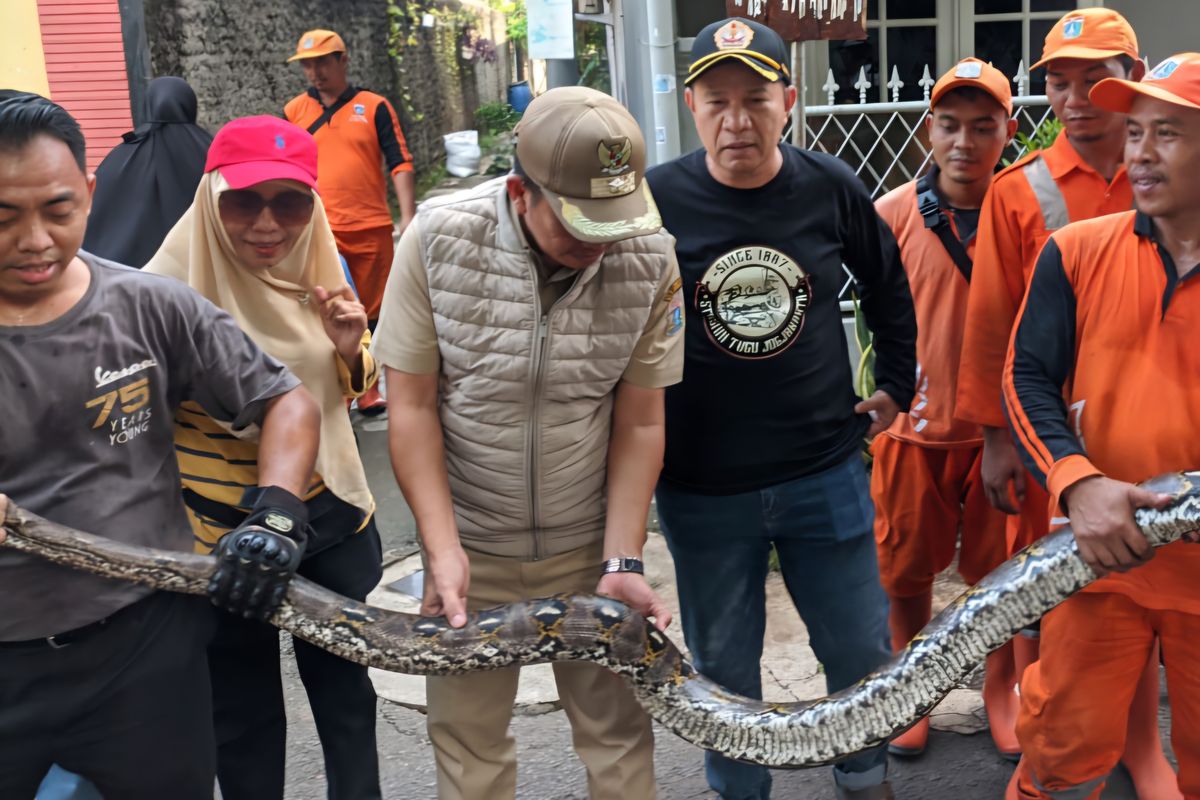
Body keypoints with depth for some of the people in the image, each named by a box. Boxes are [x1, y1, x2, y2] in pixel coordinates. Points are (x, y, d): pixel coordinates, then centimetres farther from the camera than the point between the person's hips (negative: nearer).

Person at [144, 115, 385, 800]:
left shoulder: (318, 267, -3)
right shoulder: (171, 287, -19)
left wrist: (351, 349, -11)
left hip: (334, 517, 5)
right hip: (225, 536, -4)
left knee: (345, 691, 20)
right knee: (246, 715, 12)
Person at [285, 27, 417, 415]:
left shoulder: (374, 106, 2)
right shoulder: (294, 111, 6)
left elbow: (399, 163, -1)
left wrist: (408, 217, -9)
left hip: (372, 228, 0)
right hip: (317, 231, 0)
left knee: (370, 314, 10)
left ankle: (367, 387, 25)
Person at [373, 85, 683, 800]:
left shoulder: (651, 257, -12)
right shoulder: (439, 239, -15)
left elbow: (640, 423, -6)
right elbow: (413, 407, -9)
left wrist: (622, 561, -12)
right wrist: (444, 549, -17)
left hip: (593, 542, 1)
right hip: (471, 543, 0)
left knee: (619, 729, 9)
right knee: (469, 739, 10)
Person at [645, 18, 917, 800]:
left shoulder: (831, 189, -5)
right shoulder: (656, 200, -11)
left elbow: (889, 287, 13)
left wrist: (895, 386, 14)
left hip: (826, 472, 2)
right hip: (702, 486, -1)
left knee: (862, 650, 15)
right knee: (723, 667, 14)